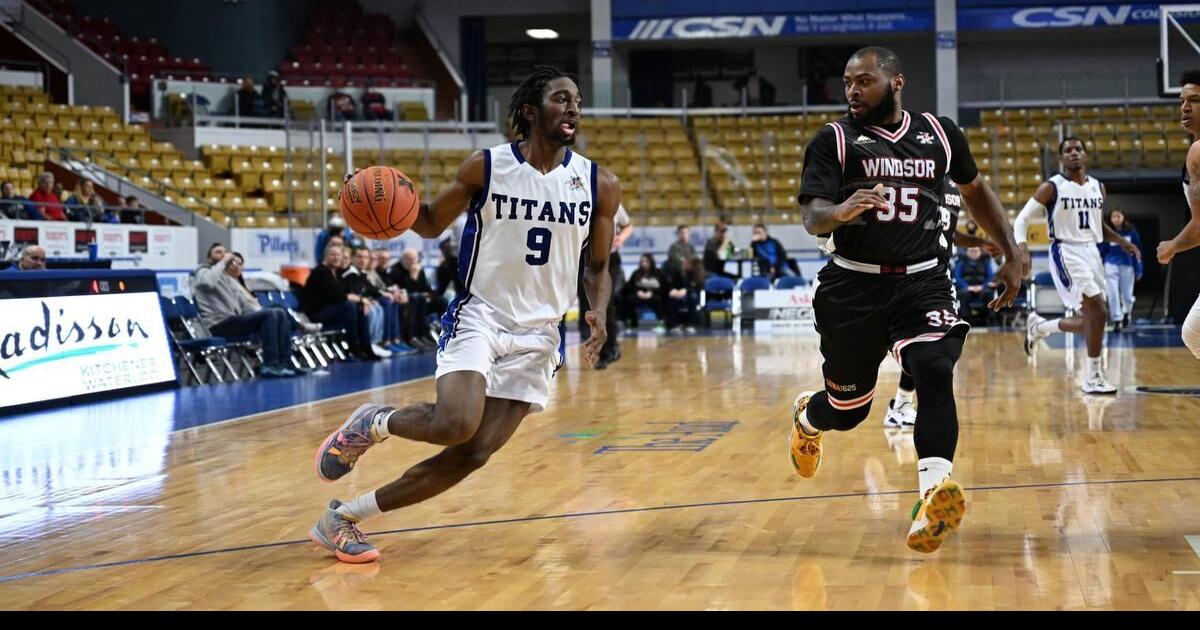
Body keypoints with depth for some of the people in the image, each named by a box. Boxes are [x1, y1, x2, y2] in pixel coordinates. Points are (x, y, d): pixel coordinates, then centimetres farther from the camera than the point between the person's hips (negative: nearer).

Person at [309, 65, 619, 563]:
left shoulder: (599, 185, 0)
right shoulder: (486, 166, -5)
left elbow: (598, 266, 10)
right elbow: (431, 225, 8)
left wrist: (598, 313, -10)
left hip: (538, 335, 3)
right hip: (479, 316, -3)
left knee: (473, 455, -5)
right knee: (456, 424, -28)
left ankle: (345, 517, 8)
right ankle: (374, 422, 6)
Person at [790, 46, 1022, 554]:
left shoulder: (940, 133, 6)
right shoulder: (833, 140, -3)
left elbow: (975, 190, 22)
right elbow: (811, 217, -13)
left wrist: (1012, 254, 15)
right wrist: (839, 212, -36)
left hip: (922, 282, 1)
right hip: (853, 287, -1)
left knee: (935, 374, -24)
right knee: (848, 408, 11)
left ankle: (933, 502, -33)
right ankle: (807, 417, 48)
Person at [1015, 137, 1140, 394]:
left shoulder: (1098, 188, 9)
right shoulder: (1051, 187, -8)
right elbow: (1022, 219, -8)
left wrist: (1122, 242, 7)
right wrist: (1022, 249, -24)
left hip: (1091, 252, 7)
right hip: (1066, 253, -7)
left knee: (1092, 319, 9)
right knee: (1099, 312, -18)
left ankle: (1038, 326, 33)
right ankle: (1093, 378, -8)